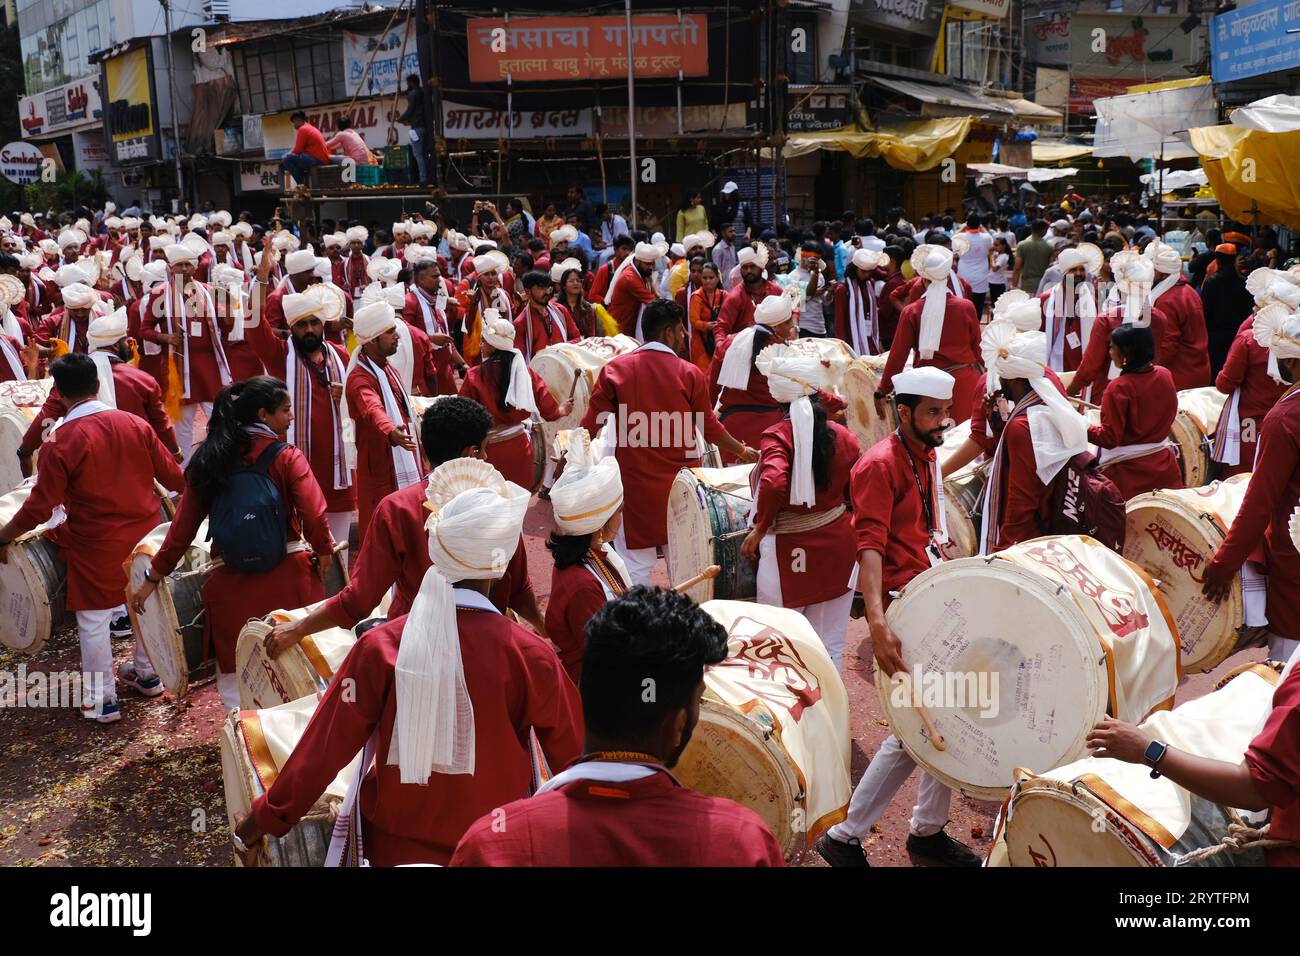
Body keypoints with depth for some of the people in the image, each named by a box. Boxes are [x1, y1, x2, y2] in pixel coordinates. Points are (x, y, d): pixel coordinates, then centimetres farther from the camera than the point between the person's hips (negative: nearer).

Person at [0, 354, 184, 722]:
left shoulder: (60, 442, -18)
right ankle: (147, 674, 37)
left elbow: (39, 508, -15)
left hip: (97, 545, -4)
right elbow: (173, 477, 0)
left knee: (93, 621, 10)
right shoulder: (136, 424, -6)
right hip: (145, 534, 5)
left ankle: (102, 699, 20)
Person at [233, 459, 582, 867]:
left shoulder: (381, 645, -18)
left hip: (394, 842, 1)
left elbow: (325, 746, -12)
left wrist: (264, 818, 4)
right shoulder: (530, 655, -21)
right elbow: (574, 755, -9)